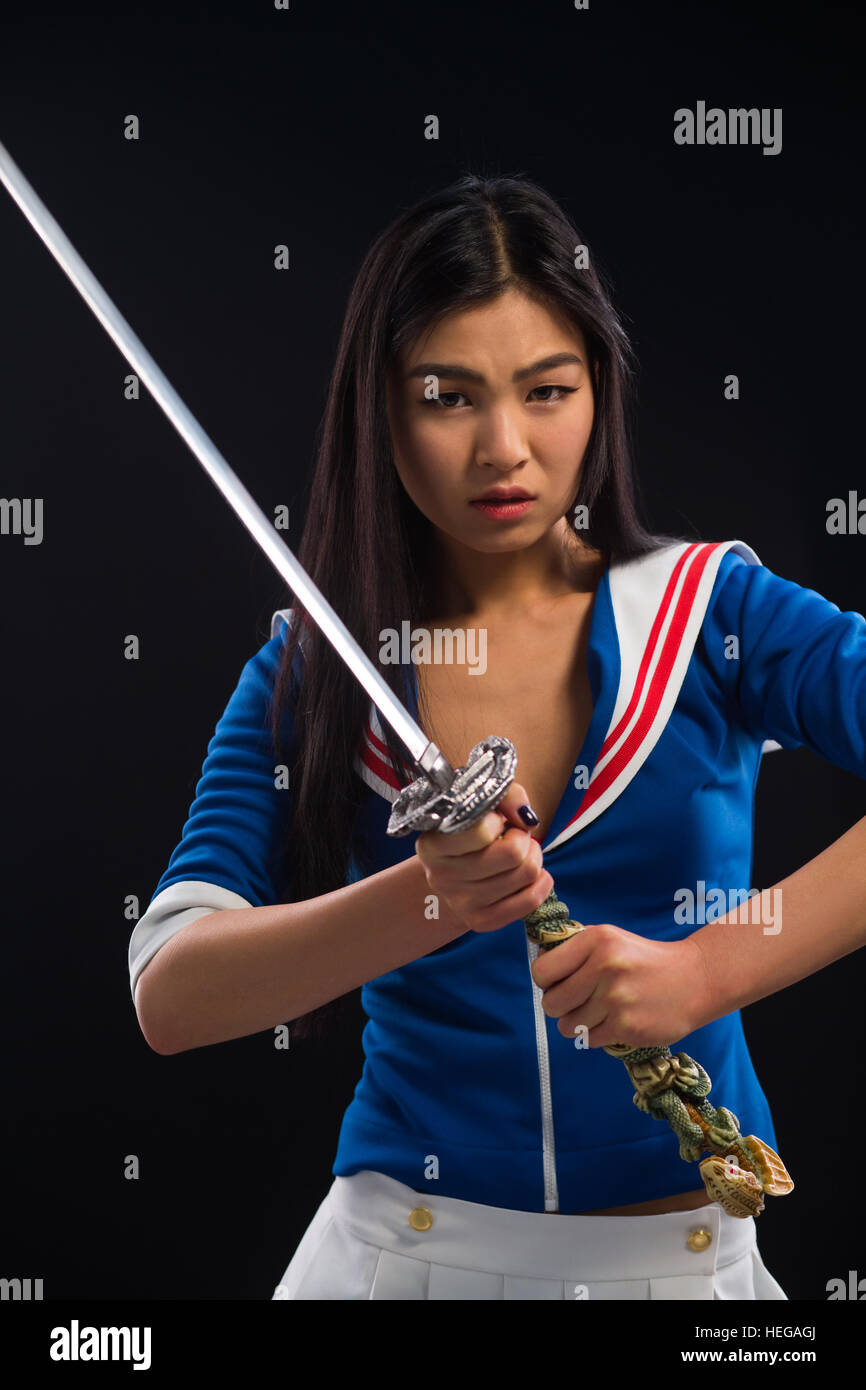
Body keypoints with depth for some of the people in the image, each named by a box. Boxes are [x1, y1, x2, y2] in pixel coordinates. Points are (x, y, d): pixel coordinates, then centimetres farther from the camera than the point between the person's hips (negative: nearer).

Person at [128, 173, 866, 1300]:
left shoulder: (708, 611, -6)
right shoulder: (316, 665, -4)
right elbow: (169, 997, -14)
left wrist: (709, 967, -30)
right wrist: (431, 902, -28)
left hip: (687, 1248, 0)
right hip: (405, 1241, 0)